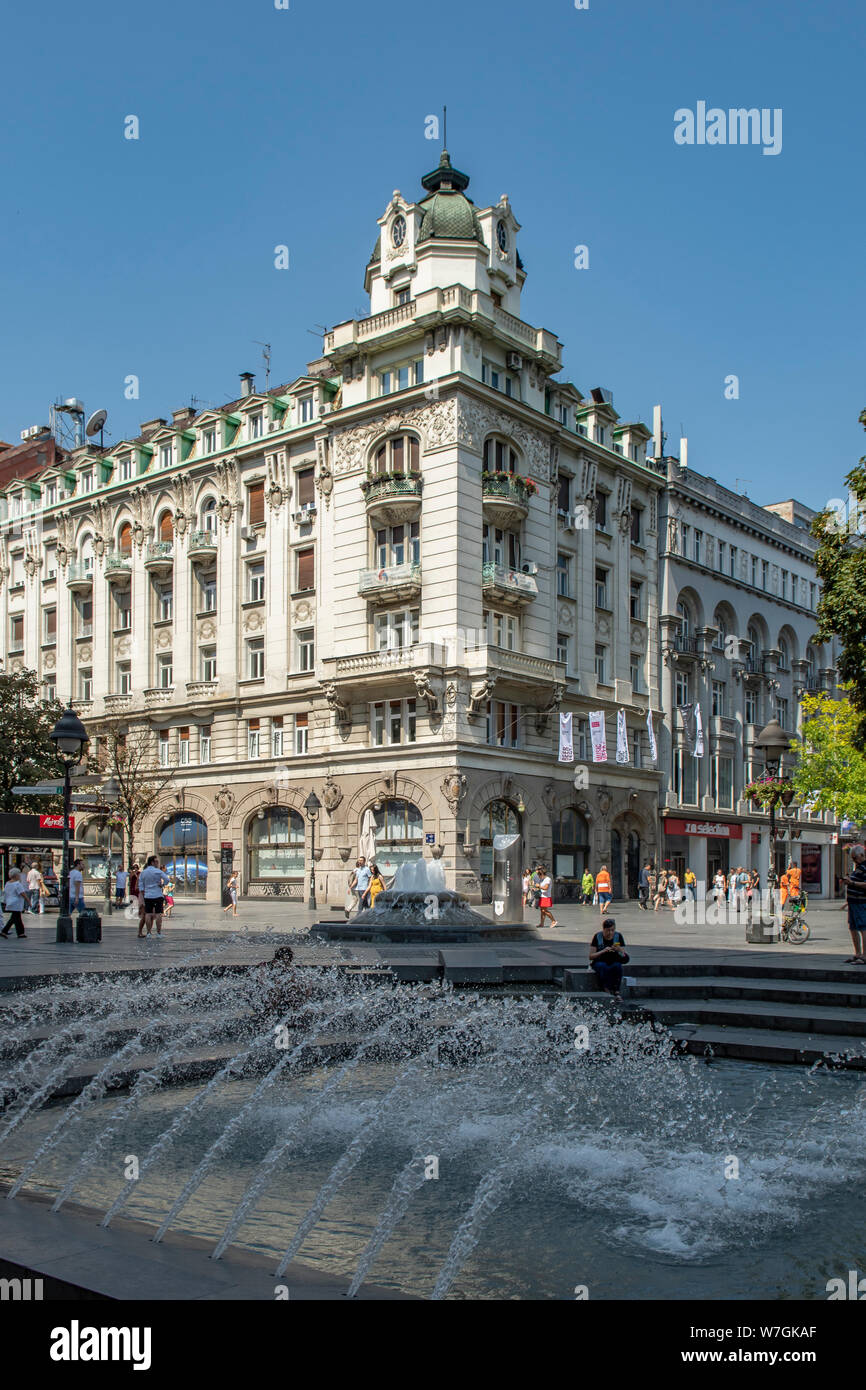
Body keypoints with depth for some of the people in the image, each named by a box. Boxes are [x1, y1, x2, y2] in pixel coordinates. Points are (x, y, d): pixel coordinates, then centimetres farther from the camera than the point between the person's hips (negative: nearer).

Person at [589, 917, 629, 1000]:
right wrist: (603, 951, -25)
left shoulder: (618, 936, -3)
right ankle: (608, 991, -39)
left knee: (617, 966, -32)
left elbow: (624, 956, -3)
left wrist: (619, 950, -25)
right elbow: (591, 956, -10)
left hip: (614, 962, 2)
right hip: (599, 962, -2)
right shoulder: (597, 937, -9)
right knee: (604, 967, -35)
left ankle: (616, 991, -32)